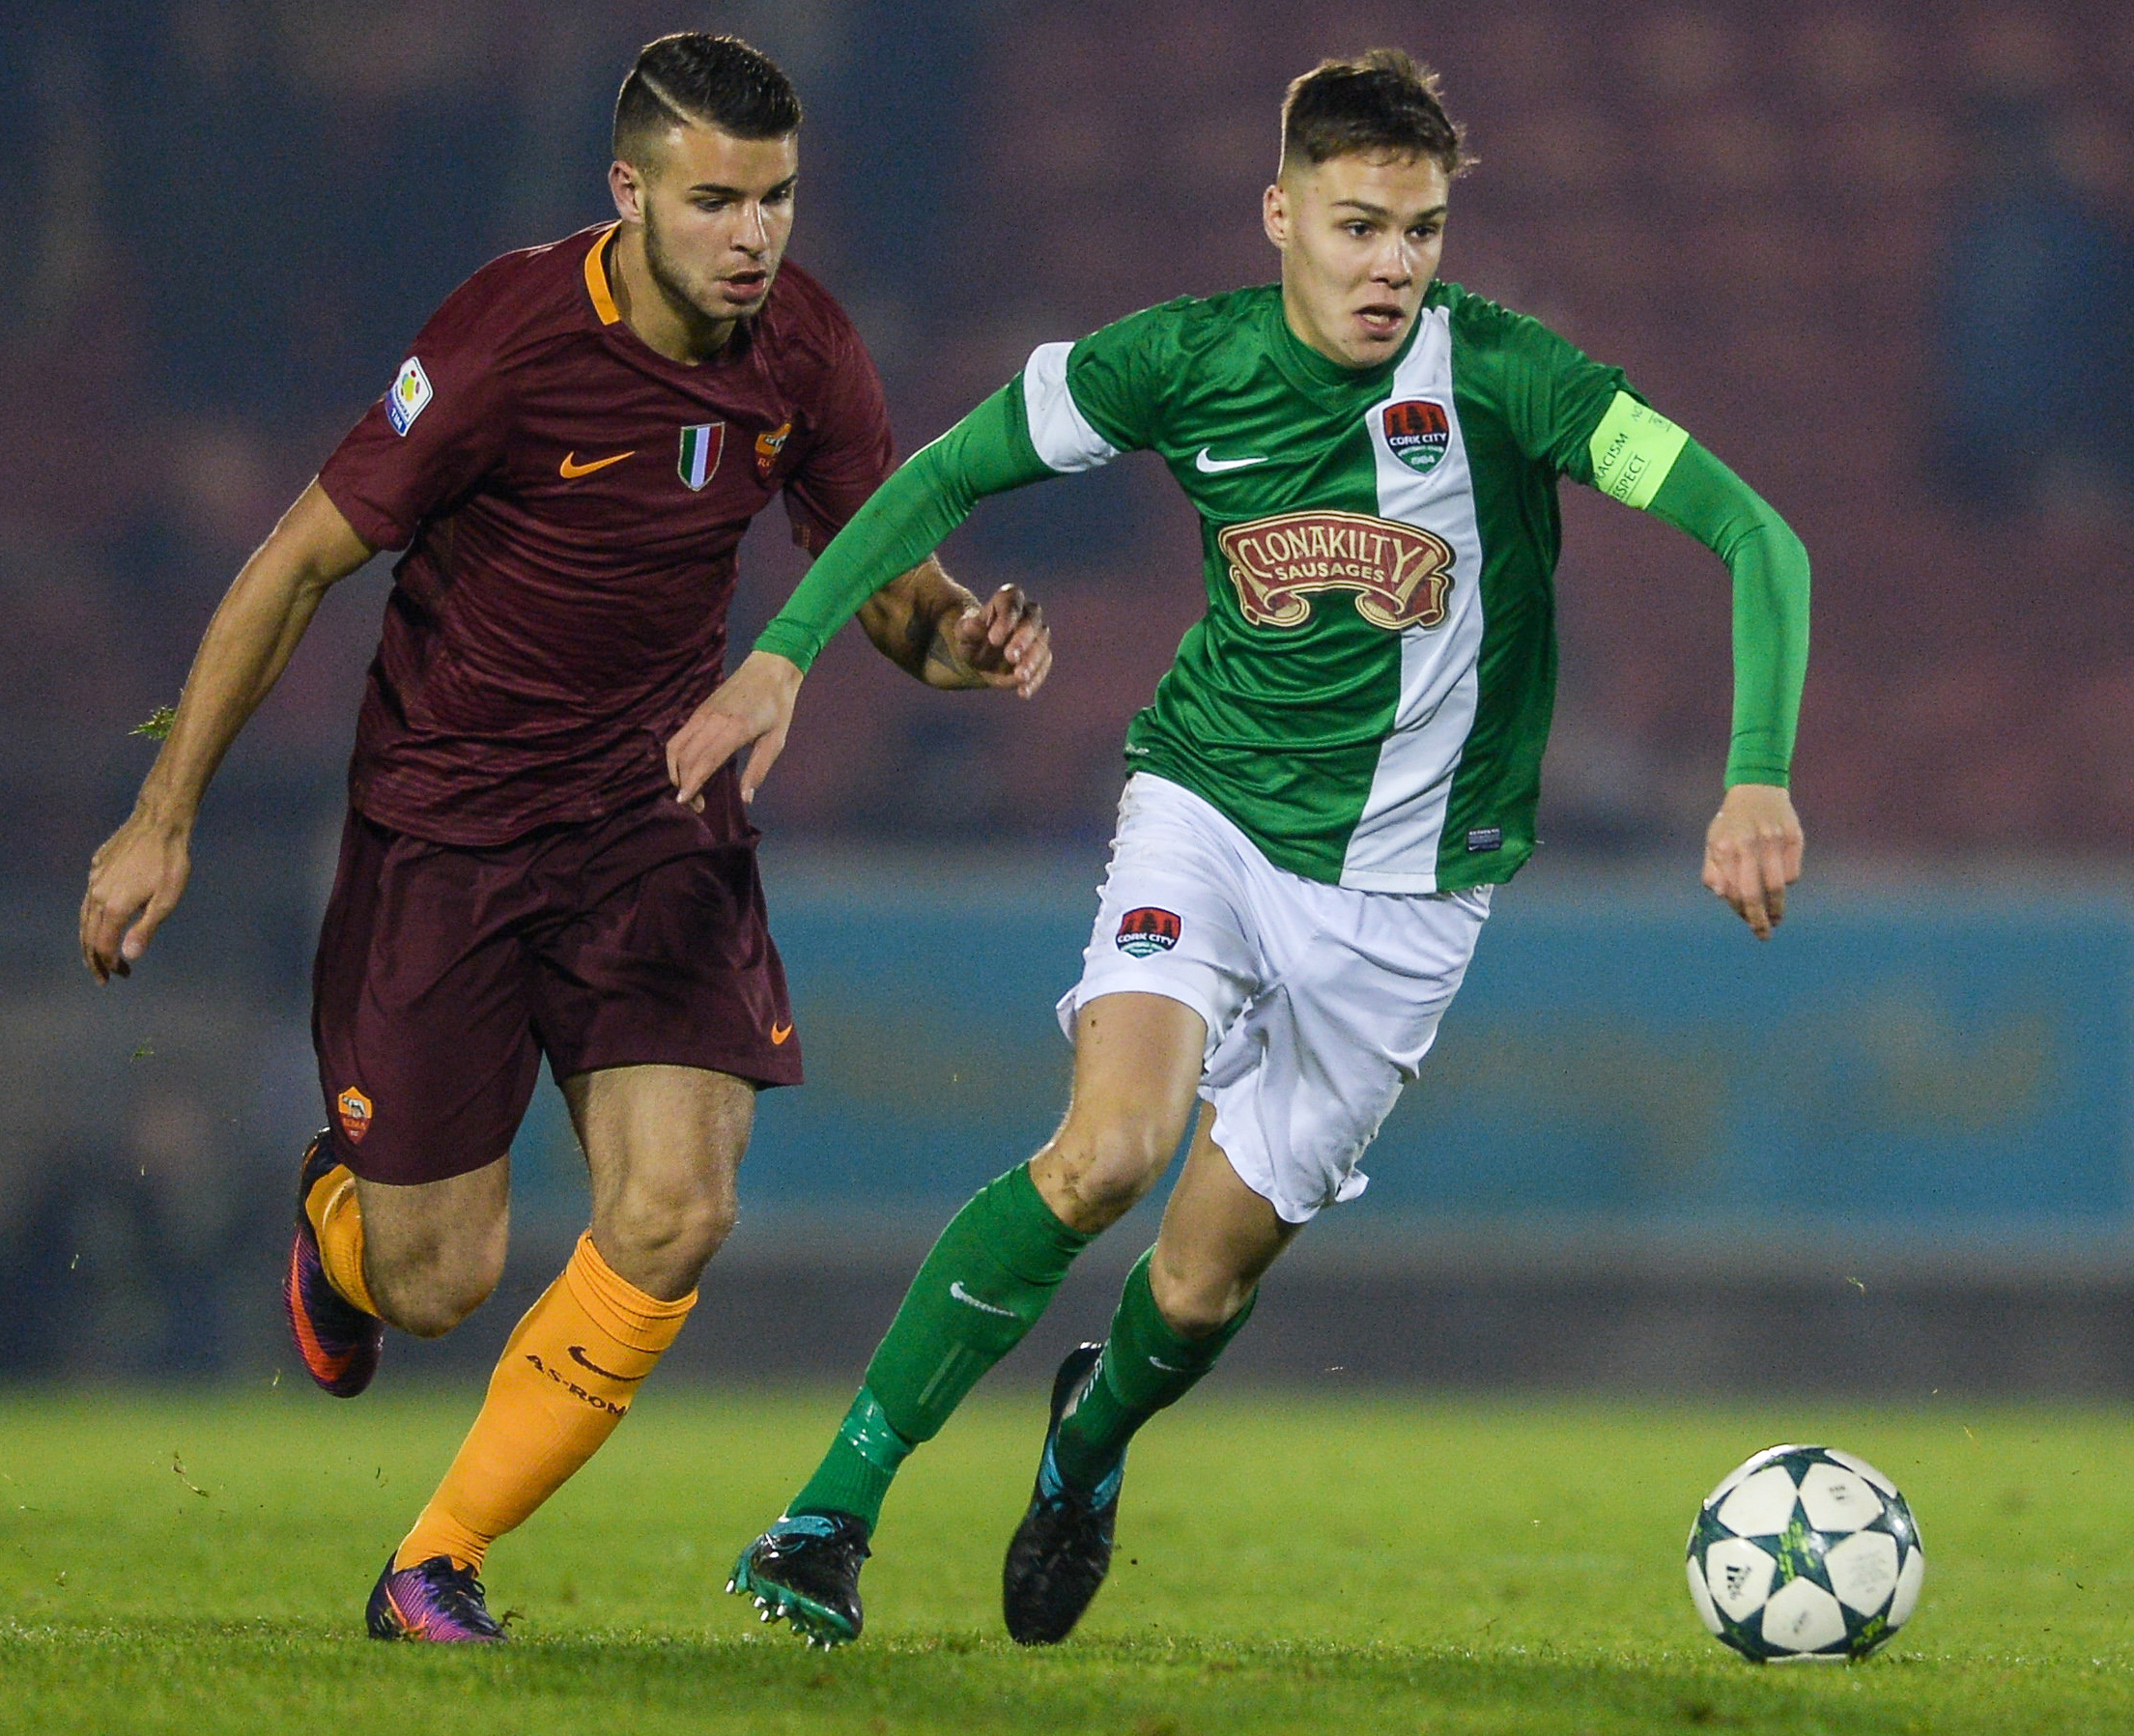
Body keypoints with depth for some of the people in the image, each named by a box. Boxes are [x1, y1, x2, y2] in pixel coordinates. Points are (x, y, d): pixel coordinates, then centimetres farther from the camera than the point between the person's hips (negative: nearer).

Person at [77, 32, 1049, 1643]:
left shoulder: (804, 348, -7)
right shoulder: (513, 336, -22)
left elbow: (887, 578, 5)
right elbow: (300, 561, -14)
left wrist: (958, 635, -20)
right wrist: (164, 818, -12)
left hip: (657, 813, 4)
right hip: (442, 824, -4)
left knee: (673, 1218, -13)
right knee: (440, 1281, 0)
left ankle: (438, 1563, 6)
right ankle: (338, 1214, 40)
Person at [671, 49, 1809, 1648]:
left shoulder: (1498, 373, -16)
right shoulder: (1187, 362, -9)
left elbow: (1757, 537, -17)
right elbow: (948, 475, 6)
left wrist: (1759, 781, -28)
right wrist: (783, 655, 0)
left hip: (1402, 884, 0)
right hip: (1209, 810, 0)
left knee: (1206, 1277, 3)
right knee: (1111, 1145, -27)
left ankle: (1093, 1440, 41)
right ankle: (833, 1514, -18)